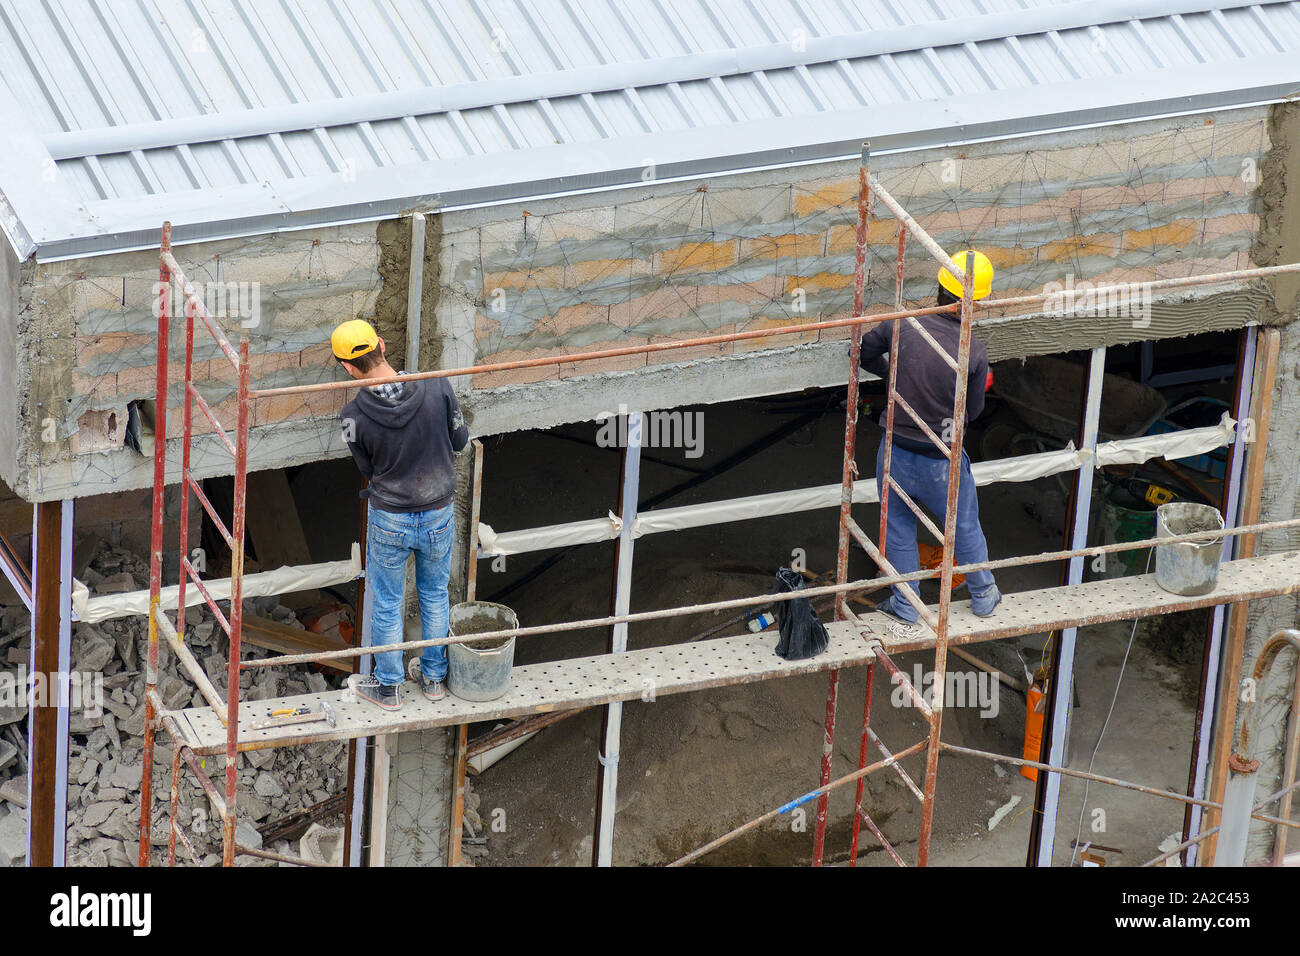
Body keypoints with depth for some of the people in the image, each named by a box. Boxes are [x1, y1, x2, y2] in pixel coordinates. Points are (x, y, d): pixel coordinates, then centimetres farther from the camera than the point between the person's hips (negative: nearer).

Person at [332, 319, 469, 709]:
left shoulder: (355, 416, -23)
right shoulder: (437, 388, -21)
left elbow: (368, 469, -5)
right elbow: (459, 440, -5)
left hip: (389, 520, -2)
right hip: (439, 515, 2)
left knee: (386, 604, 18)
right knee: (435, 595, 24)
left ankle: (387, 686, 33)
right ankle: (433, 676, 40)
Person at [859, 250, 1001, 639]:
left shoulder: (903, 325, -15)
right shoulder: (974, 352, -19)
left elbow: (865, 352, 4)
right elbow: (972, 412, -6)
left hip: (896, 453, 1)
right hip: (942, 462, -1)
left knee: (899, 529, 22)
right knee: (964, 527, 23)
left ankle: (906, 610, 33)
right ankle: (983, 596, 44)